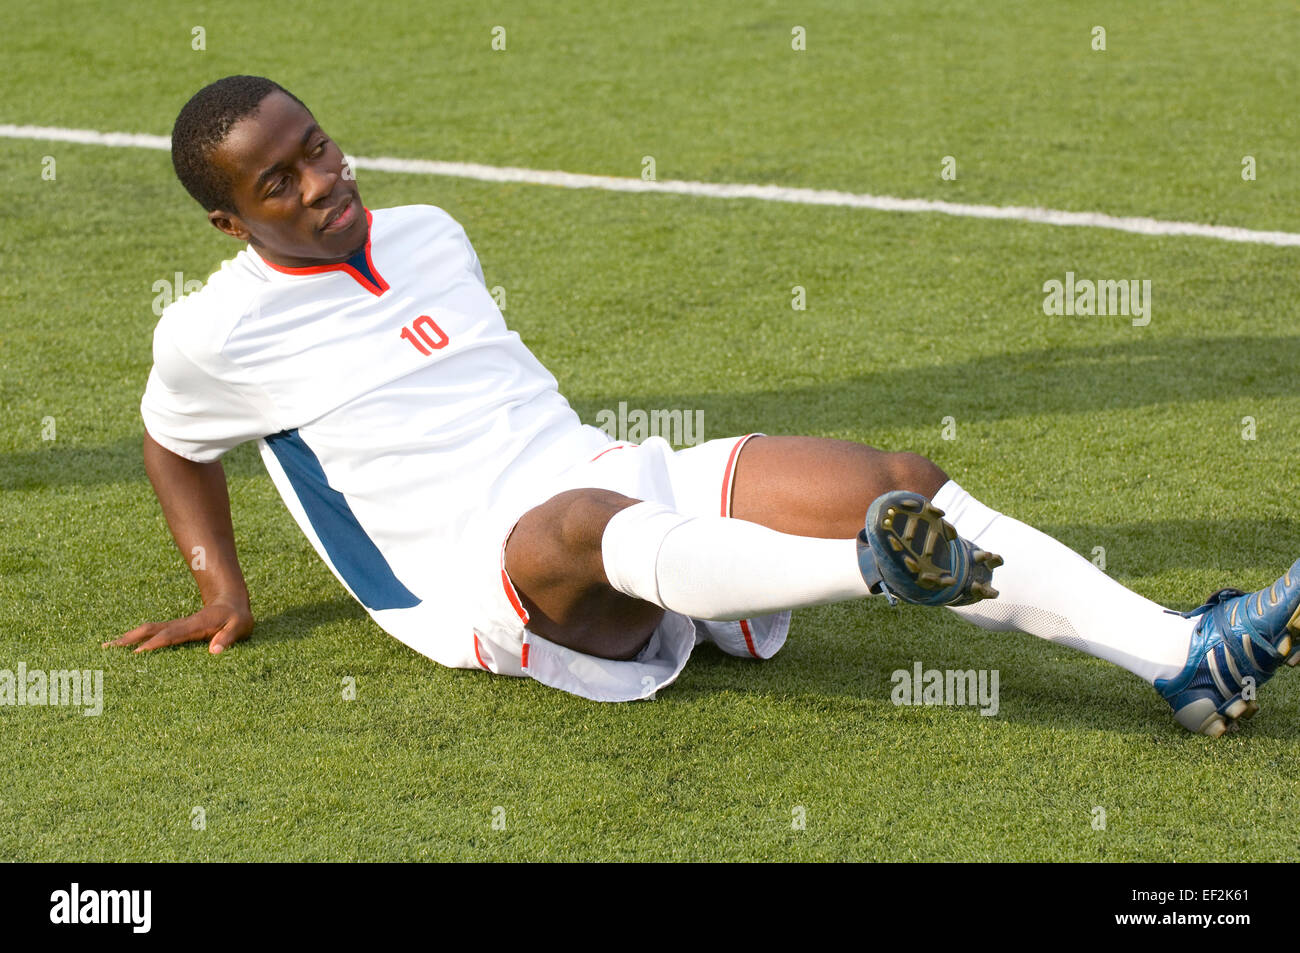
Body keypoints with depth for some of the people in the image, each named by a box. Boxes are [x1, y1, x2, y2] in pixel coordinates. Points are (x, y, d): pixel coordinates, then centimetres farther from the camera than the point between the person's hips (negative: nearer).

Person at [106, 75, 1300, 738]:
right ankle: (878, 568, -71)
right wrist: (221, 593, 14)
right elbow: (175, 445, 20)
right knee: (585, 528, -44)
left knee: (897, 480, -17)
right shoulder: (216, 332, 1)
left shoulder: (426, 232, 17)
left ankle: (1183, 652, -26)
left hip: (622, 477, 6)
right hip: (480, 577, -6)